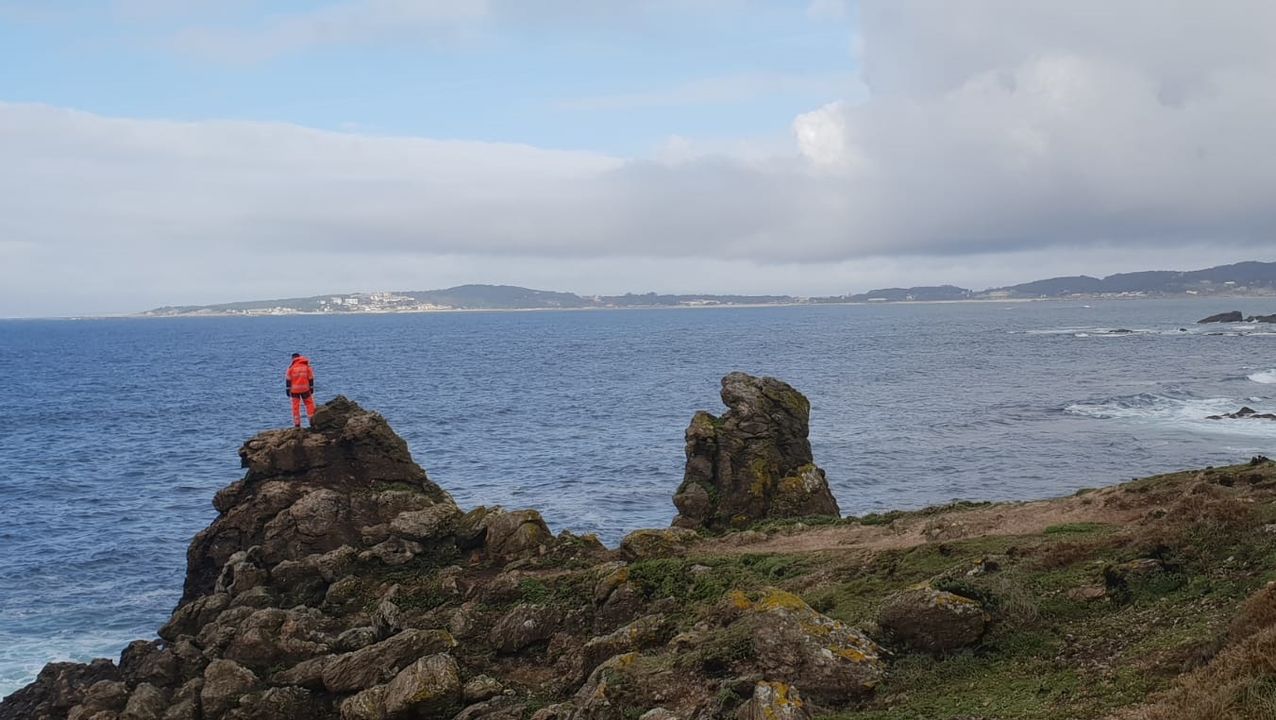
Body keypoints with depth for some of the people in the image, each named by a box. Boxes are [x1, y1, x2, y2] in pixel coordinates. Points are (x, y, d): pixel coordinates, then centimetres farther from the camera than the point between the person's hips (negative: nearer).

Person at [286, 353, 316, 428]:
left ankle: (297, 423, 5)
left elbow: (288, 379, -2)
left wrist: (288, 389, 4)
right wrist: (311, 388, 13)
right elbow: (311, 378, 6)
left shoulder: (291, 367, -2)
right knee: (309, 403, 10)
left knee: (295, 406, 5)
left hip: (294, 389, 0)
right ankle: (312, 420, 2)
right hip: (305, 389, 1)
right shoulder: (307, 366, 3)